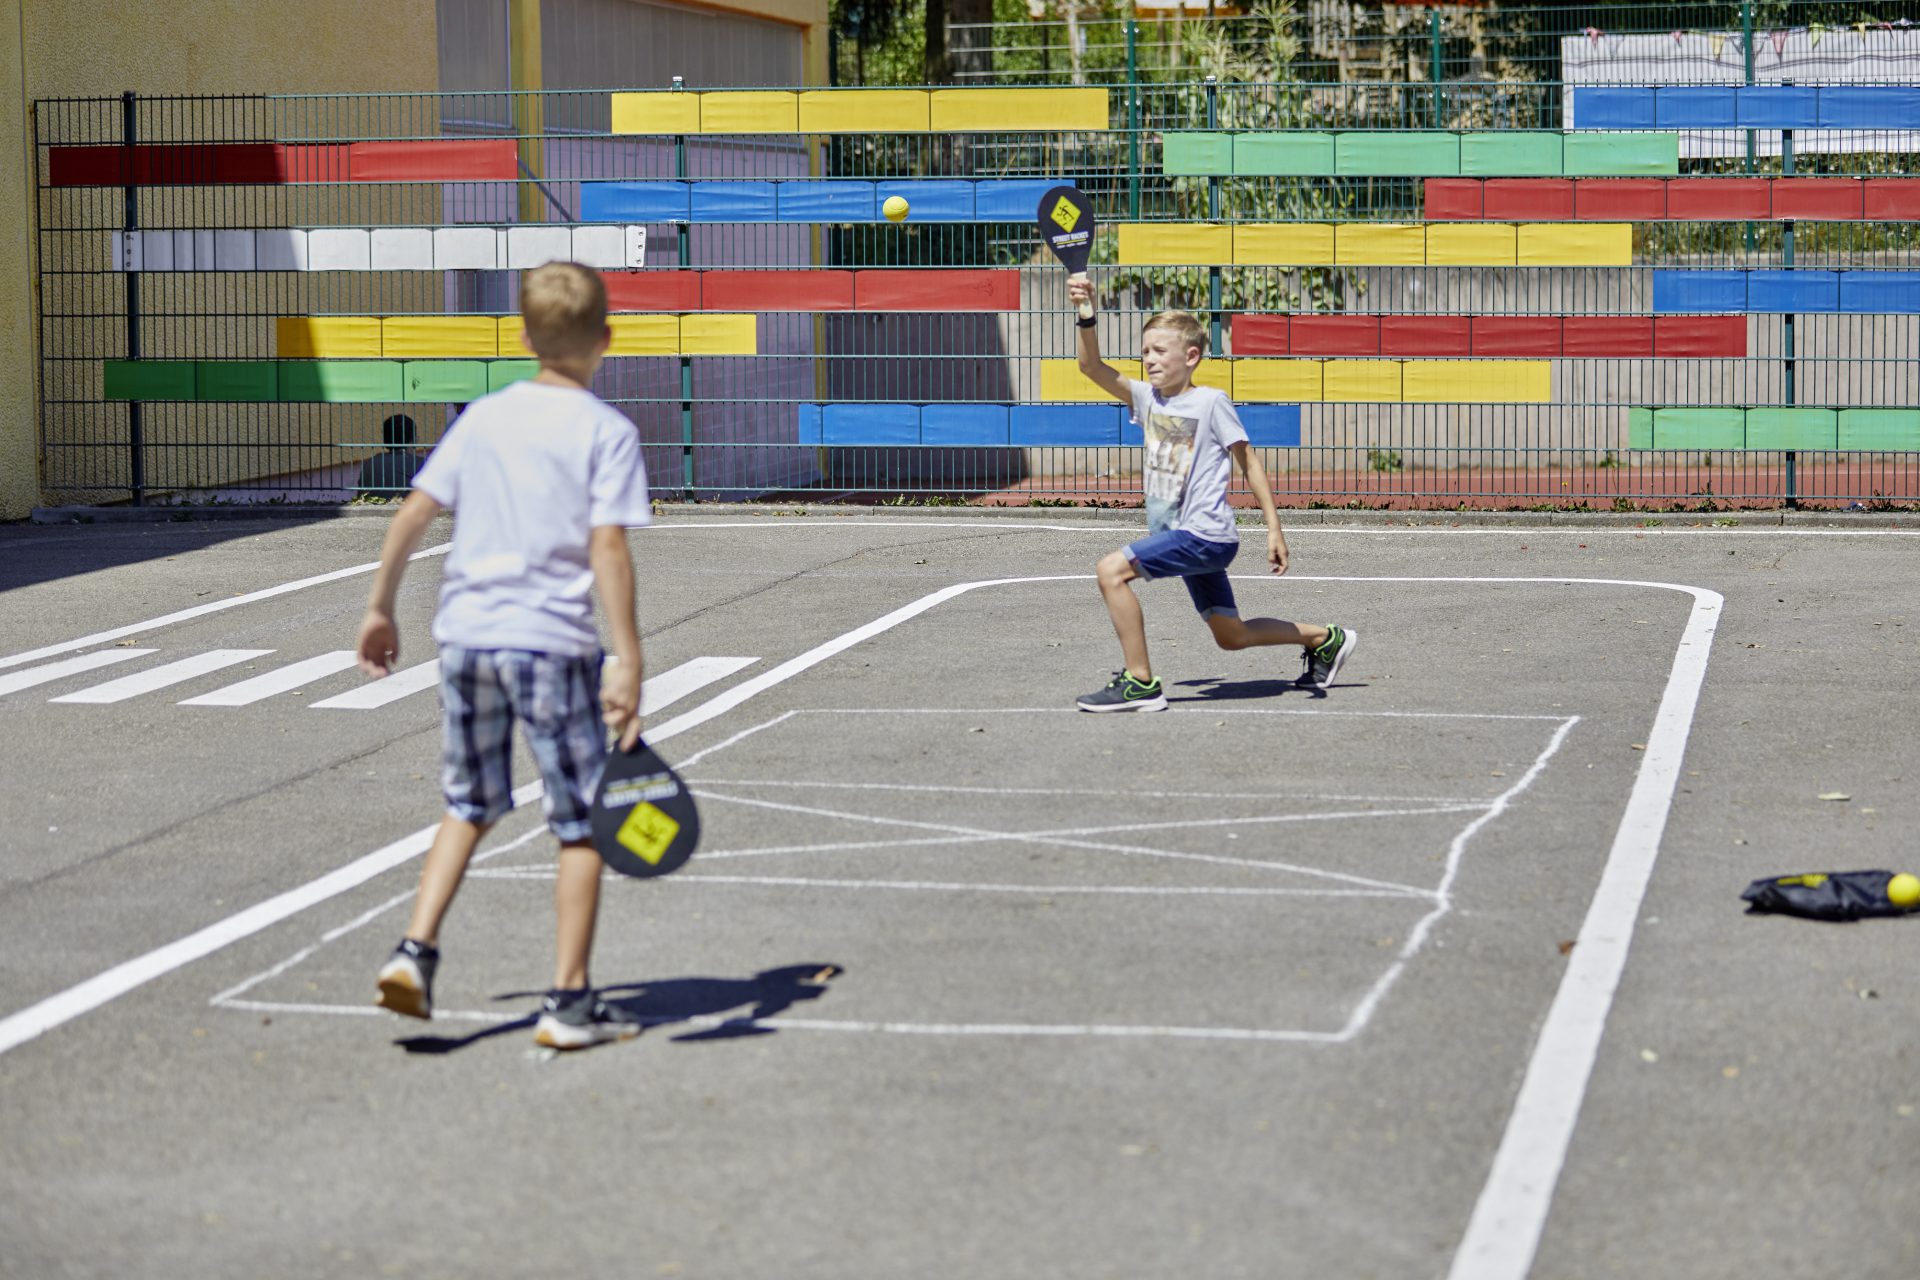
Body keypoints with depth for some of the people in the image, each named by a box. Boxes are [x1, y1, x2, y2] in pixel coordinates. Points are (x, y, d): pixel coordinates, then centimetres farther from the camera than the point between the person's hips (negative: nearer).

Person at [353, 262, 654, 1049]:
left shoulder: (484, 417, 8)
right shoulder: (608, 432, -5)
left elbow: (413, 515, 7)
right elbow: (607, 548, -15)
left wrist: (381, 609, 17)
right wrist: (627, 661, -17)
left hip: (464, 633, 5)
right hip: (553, 640, -5)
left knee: (470, 807, 21)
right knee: (583, 825, 6)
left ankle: (415, 952, 8)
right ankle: (569, 1004, 6)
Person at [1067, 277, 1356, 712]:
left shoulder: (1211, 402, -8)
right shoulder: (1146, 398, 9)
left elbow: (1248, 461, -6)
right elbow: (1092, 366, 1)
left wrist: (1274, 529, -9)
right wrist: (1086, 316, -17)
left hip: (1205, 533, -8)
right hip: (1182, 537, 8)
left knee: (1111, 569, -21)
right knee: (1230, 635, 16)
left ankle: (1141, 683, -17)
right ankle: (1326, 638, 35)